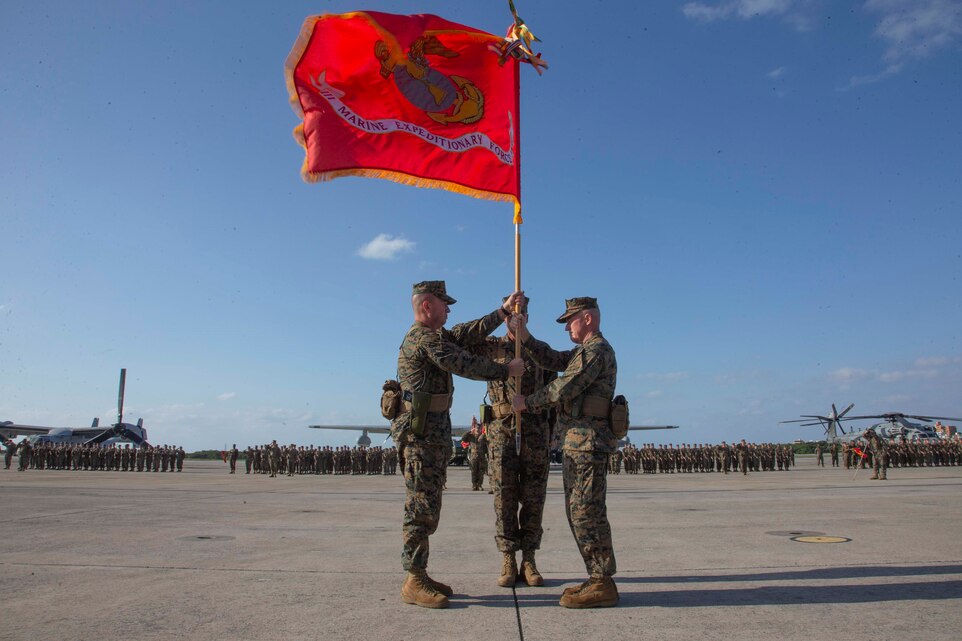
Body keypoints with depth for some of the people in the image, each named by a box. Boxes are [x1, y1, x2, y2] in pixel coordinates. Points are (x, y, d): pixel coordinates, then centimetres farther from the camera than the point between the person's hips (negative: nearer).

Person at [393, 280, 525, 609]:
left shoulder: (433, 335, 18)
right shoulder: (425, 339, -14)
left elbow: (470, 333, 17)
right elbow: (466, 365, -16)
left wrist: (503, 311, 16)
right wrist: (507, 370, -6)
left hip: (434, 431, 11)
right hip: (421, 432, -11)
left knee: (428, 506, 12)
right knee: (422, 506, -6)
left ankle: (420, 575, 18)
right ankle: (414, 583, 0)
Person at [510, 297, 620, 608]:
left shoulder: (597, 349, -12)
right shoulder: (586, 351, 21)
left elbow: (565, 388, -17)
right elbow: (552, 360, 16)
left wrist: (528, 402, -6)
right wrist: (524, 336, 6)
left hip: (588, 440, -11)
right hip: (578, 441, 11)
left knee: (586, 512, -9)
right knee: (578, 511, 13)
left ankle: (602, 586, -3)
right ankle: (598, 579, 19)